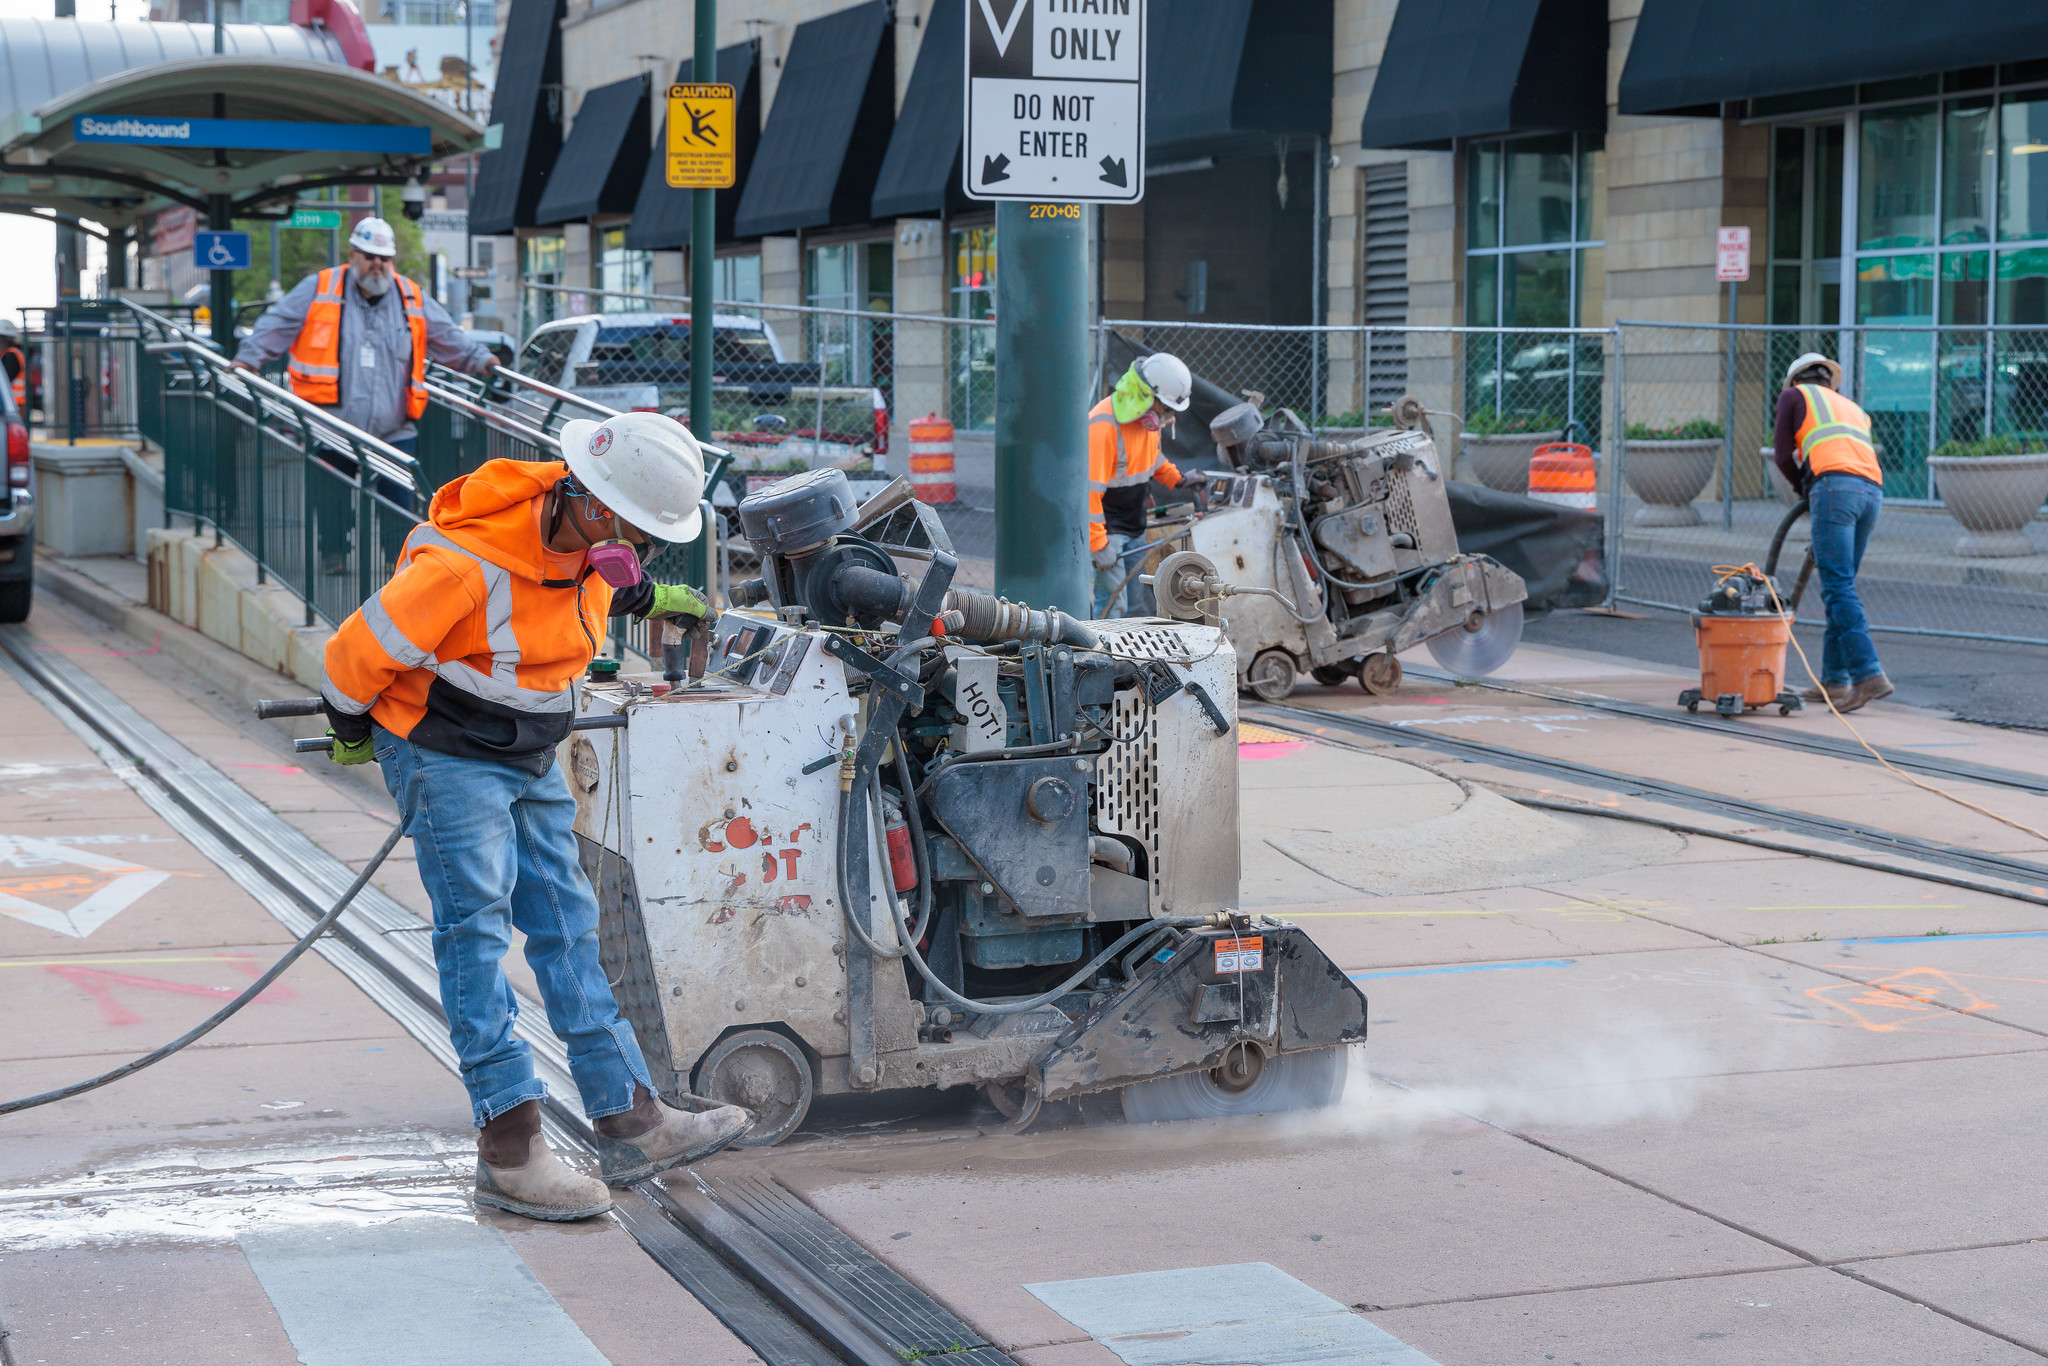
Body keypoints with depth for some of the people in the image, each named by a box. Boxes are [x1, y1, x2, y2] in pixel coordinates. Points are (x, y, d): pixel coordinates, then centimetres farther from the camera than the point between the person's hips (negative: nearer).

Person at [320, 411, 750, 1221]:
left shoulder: (582, 538, -6)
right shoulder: (466, 565, -31)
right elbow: (359, 652, -19)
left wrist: (645, 596, 28)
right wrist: (352, 736, -3)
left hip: (530, 760, 8)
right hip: (444, 760, -8)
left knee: (567, 926, 8)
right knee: (477, 931, -11)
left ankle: (630, 1122, 12)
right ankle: (509, 1150, -10)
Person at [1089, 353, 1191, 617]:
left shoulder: (1148, 416, 2)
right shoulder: (1104, 425, -26)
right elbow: (1089, 488, -27)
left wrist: (1177, 480, 8)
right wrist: (1099, 545, -26)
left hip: (1134, 526, 8)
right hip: (1106, 527, -8)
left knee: (1142, 599, 9)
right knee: (1112, 601, -11)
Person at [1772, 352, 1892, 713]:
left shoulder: (1794, 395, 21)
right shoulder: (1854, 410, 36)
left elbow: (1784, 456, 15)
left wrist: (1806, 490, 32)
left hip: (1834, 487, -7)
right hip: (1872, 493, 7)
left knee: (1839, 588, -12)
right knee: (1841, 587, 14)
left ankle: (1869, 675, -23)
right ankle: (1834, 680, 14)